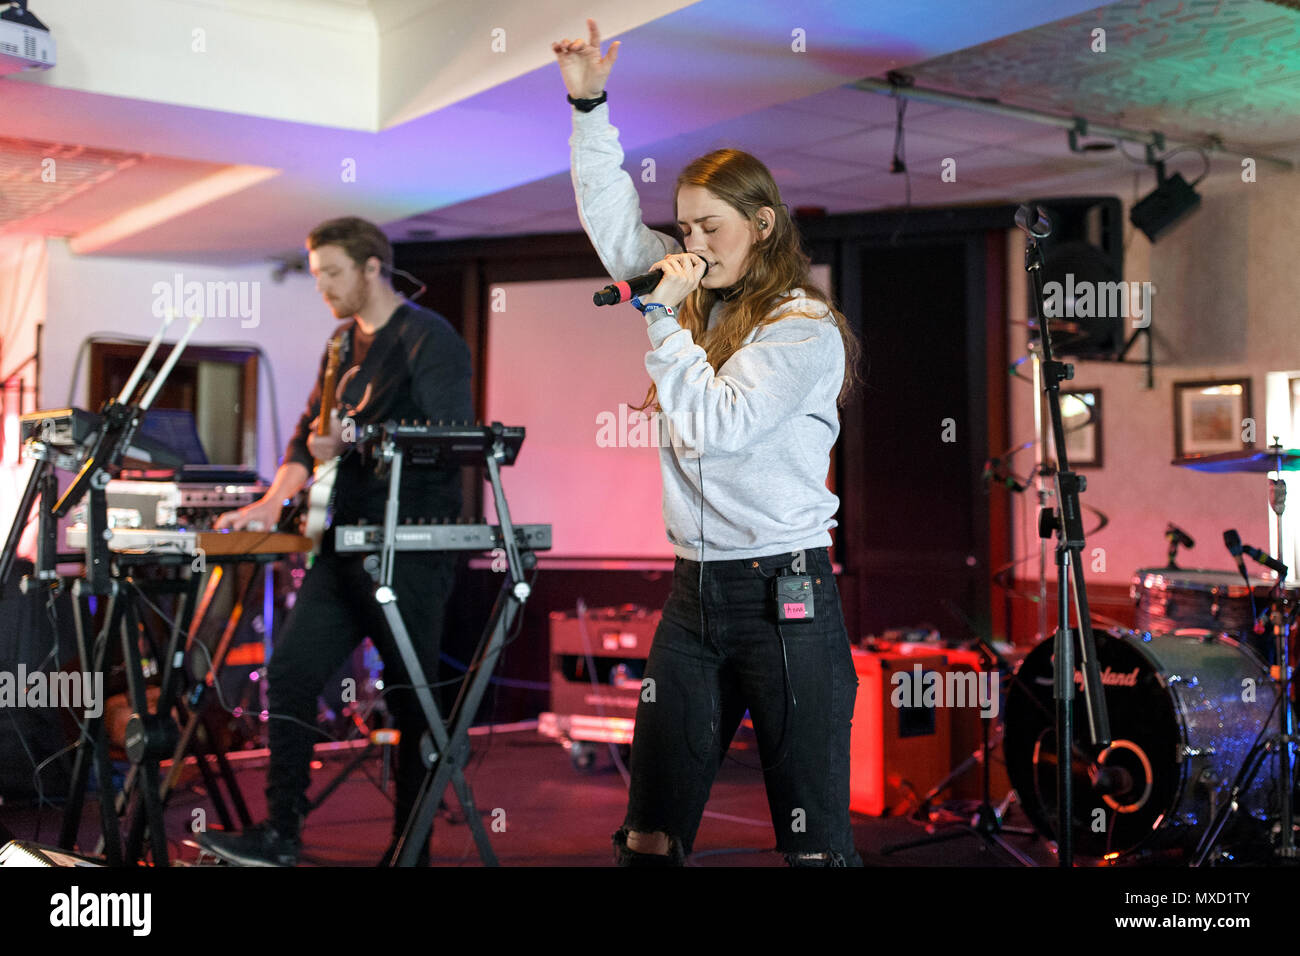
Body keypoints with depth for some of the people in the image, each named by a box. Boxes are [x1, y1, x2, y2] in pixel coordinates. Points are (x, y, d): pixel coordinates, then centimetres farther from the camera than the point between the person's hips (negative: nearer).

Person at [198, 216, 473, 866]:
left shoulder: (428, 338, -6)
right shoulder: (344, 344, 19)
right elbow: (311, 430, 20)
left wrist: (354, 443, -19)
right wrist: (272, 502, 6)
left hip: (411, 549, -8)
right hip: (346, 544, 8)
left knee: (411, 697, 0)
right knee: (290, 670, 1)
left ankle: (411, 847, 11)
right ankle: (280, 835, 8)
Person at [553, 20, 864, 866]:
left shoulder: (805, 329, -8)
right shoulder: (699, 297, 12)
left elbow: (712, 426, -17)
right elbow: (615, 222, 21)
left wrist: (667, 317, -12)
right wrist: (590, 106, 15)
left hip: (784, 592, -6)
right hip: (695, 588, 7)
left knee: (813, 834, -1)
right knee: (650, 830, 9)